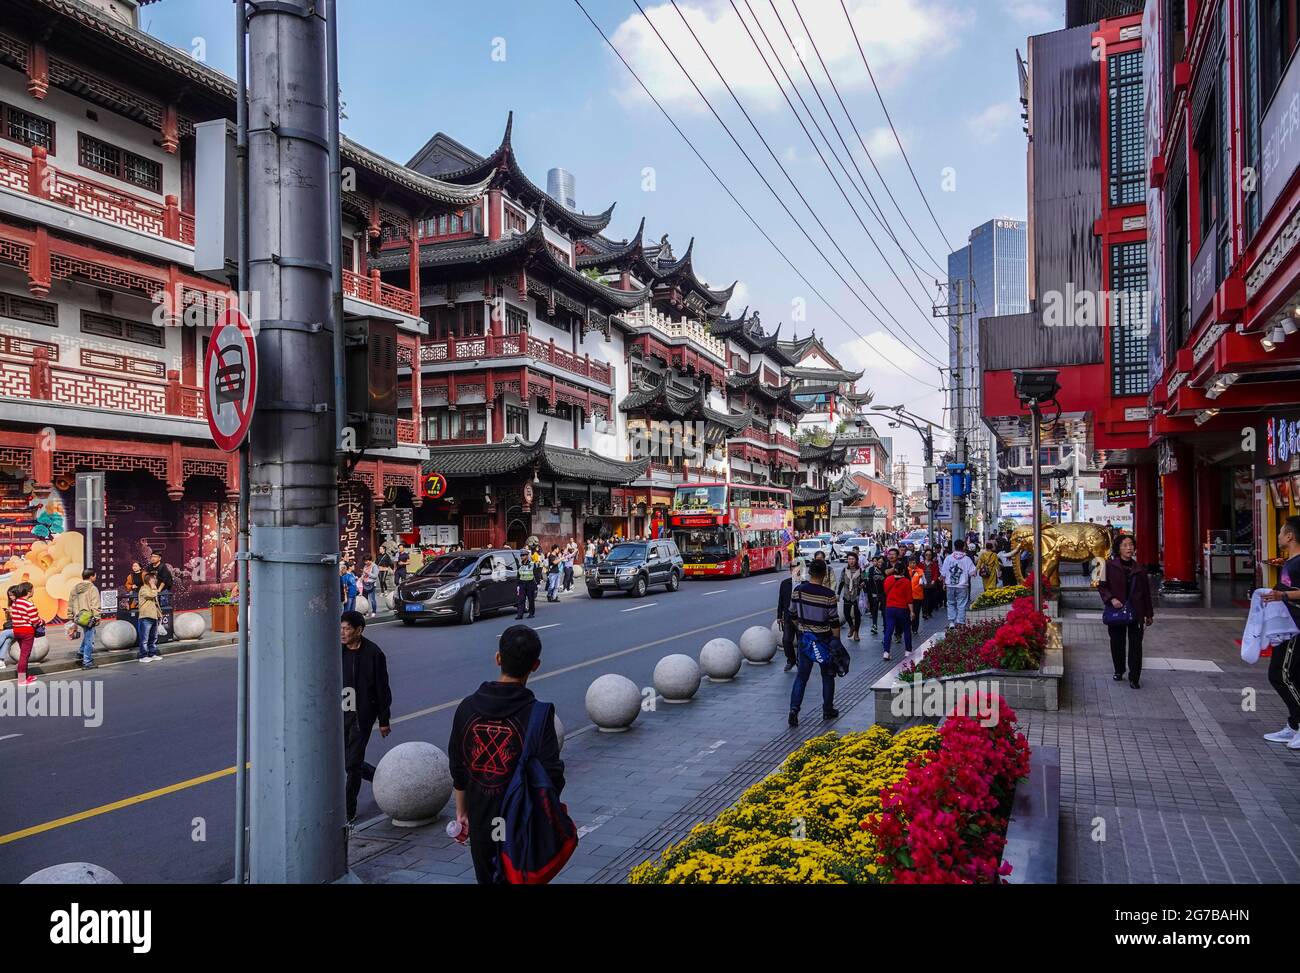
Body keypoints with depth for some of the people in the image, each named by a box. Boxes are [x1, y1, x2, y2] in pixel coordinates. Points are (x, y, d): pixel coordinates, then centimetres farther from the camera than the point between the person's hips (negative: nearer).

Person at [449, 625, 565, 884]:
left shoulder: (468, 707, -4)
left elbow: (458, 767, 5)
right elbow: (552, 776, -17)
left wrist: (462, 812, 17)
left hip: (480, 823, 4)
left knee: (487, 879, 20)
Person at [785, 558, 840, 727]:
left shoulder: (797, 591, -6)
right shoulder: (828, 595, -17)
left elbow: (792, 616, 4)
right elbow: (834, 622, -12)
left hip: (805, 638, 3)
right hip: (824, 639, -3)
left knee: (802, 675, 7)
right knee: (827, 676, 14)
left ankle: (794, 708, -6)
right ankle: (828, 710, 24)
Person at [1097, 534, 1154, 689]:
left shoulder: (1139, 569, 6)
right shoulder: (1110, 566, -2)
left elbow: (1146, 592, 11)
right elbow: (1102, 586, 0)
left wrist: (1149, 614, 12)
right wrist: (1111, 599, -17)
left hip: (1136, 612, 1)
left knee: (1136, 645, -3)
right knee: (1117, 643, 9)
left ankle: (1134, 678, 3)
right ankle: (1119, 671, 29)